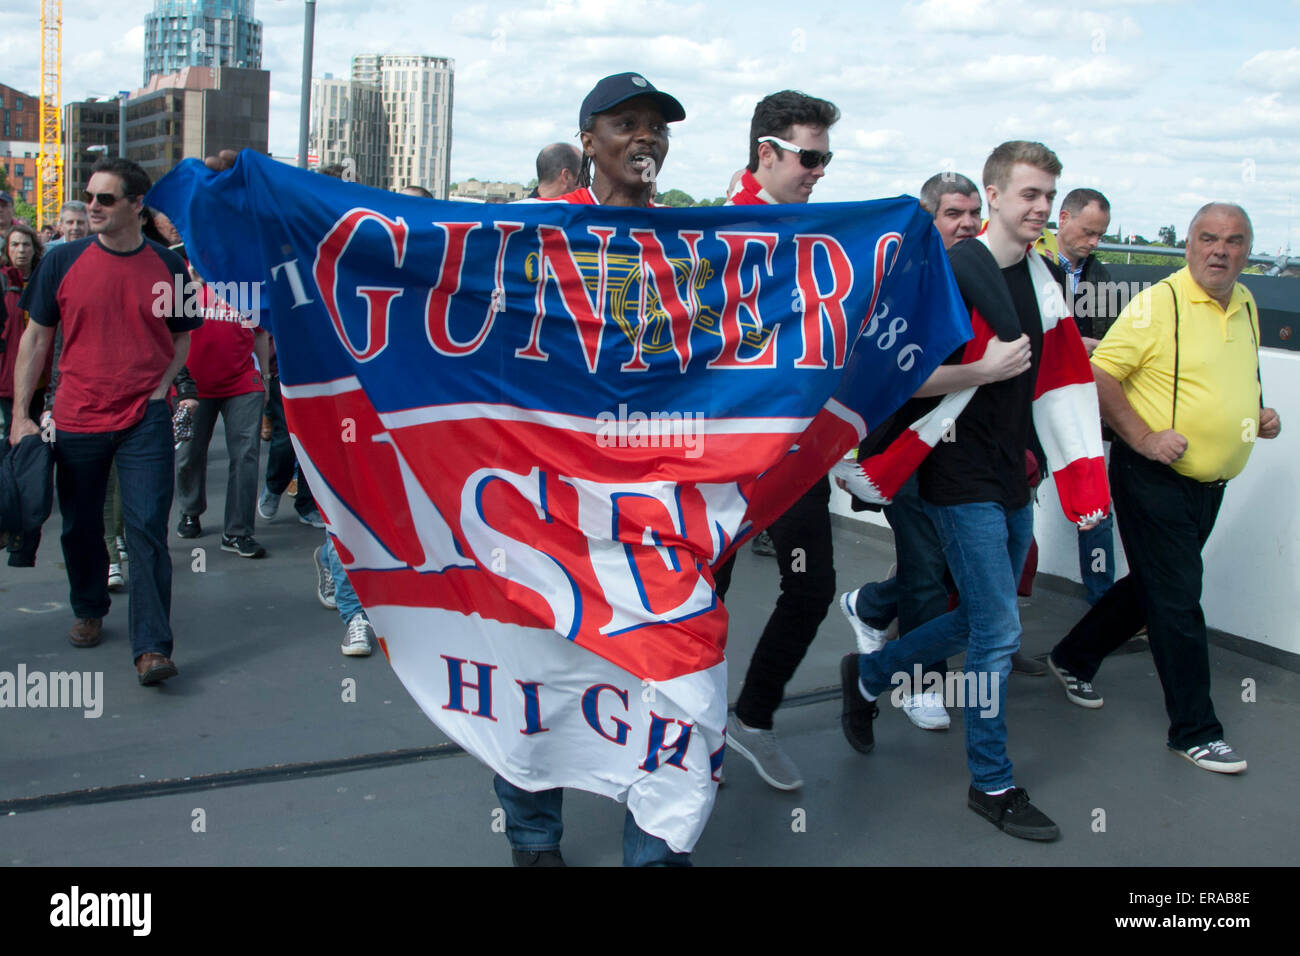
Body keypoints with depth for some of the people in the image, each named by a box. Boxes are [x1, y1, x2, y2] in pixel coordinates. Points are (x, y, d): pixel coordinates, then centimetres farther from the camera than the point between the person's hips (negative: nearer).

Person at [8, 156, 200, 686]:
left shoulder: (167, 267, 0)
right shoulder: (63, 261, 0)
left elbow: (182, 338, 13)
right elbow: (36, 338, 5)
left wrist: (160, 387, -3)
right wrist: (20, 415, 2)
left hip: (144, 420, -1)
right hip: (77, 419, 2)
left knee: (147, 528, -9)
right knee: (80, 526, 14)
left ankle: (152, 647, -8)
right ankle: (89, 612, 38)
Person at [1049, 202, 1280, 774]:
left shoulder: (1247, 306, 11)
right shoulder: (1159, 303, -13)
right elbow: (1098, 374, -16)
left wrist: (1260, 415, 7)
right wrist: (1143, 437, -20)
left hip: (1209, 483, 8)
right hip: (1155, 476, -8)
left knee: (1152, 587, 18)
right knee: (1177, 602, -2)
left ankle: (1074, 659, 37)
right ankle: (1195, 731, 10)